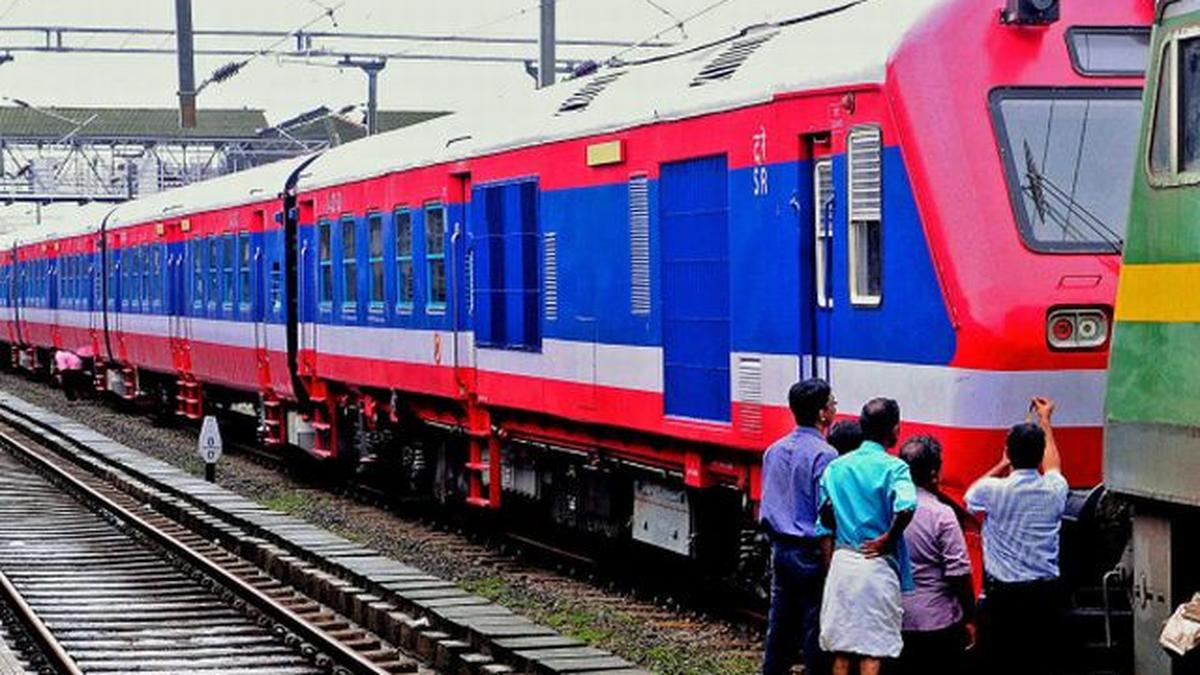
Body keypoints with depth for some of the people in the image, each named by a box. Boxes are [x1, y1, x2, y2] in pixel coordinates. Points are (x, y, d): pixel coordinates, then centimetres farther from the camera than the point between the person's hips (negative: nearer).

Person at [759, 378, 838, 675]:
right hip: (811, 554, -7)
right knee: (814, 630, -3)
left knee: (779, 626, 13)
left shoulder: (774, 451, 10)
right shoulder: (823, 455, -14)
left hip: (780, 548, 7)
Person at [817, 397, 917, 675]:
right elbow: (906, 507, -28)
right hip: (877, 565, -5)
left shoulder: (835, 467, 9)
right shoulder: (893, 467, -8)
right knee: (872, 652, 0)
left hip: (842, 560, 5)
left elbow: (825, 518, 9)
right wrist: (887, 540, -13)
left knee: (841, 652, 9)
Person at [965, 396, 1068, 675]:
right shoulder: (1054, 490, -1)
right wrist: (1045, 421, 39)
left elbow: (970, 496, 15)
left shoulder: (994, 491, -10)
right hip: (1045, 592, 3)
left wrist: (1004, 465, 25)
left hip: (1003, 593, -3)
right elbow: (1053, 466, 25)